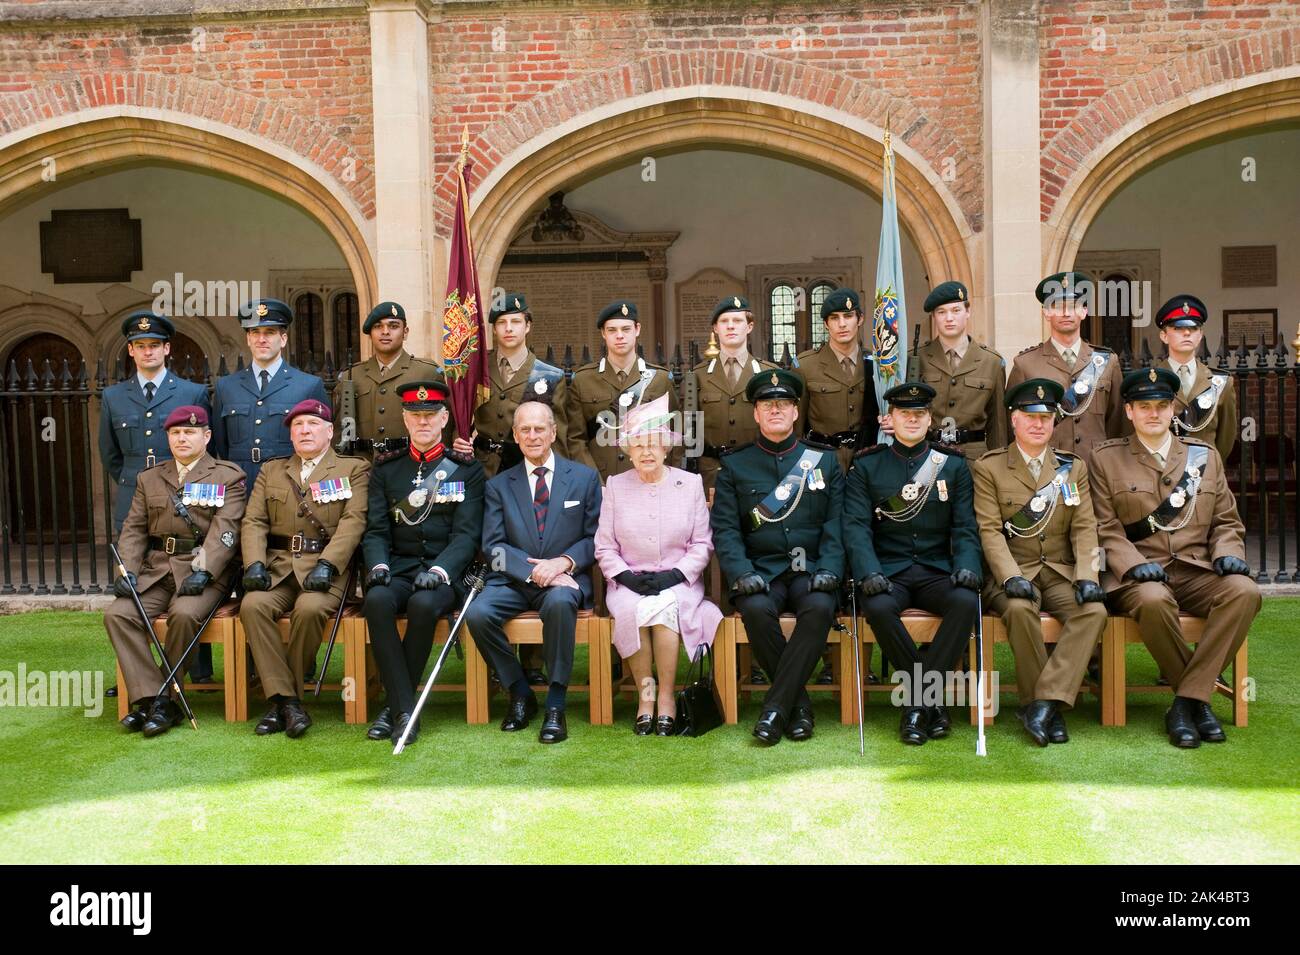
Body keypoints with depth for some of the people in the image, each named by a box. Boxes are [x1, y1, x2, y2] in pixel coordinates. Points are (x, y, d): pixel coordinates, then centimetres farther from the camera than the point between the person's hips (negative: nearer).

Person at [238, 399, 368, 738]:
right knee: (253, 605, -27)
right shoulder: (271, 471, 22)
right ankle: (287, 701, -24)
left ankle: (283, 699, -16)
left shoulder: (354, 469, 11)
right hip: (278, 564, 3)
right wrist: (254, 564, -7)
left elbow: (353, 522, -3)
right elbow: (254, 522, 12)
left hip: (325, 565, -3)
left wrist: (326, 564, -18)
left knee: (310, 608, -34)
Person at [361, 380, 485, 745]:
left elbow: (466, 534, -3)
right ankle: (405, 709, -27)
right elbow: (376, 530, 7)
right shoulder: (386, 468, 14)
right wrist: (378, 565, -13)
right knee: (377, 599, -31)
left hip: (444, 573, -2)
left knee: (423, 603, -35)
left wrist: (439, 569, -20)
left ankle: (395, 705, -18)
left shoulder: (466, 469, 6)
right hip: (398, 569, 2)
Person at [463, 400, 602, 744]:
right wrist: (533, 570, -15)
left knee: (559, 602, -37)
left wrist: (563, 562, -14)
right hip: (513, 581, 2)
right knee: (477, 614, -28)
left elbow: (595, 538, 5)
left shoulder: (584, 477, 9)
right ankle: (520, 693, -5)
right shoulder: (498, 485, 11)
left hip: (564, 578, -2)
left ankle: (555, 705, -25)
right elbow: (493, 546, 2)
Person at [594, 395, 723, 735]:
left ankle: (667, 696, -18)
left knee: (664, 607, -33)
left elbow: (702, 544, 4)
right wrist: (627, 577, -11)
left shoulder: (691, 483, 6)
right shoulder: (615, 486, 7)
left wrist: (675, 575, -11)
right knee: (632, 610, -32)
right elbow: (605, 547, 6)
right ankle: (644, 694, -17)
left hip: (679, 581, -1)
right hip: (629, 582, 1)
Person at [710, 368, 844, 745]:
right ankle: (799, 703, -14)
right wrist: (741, 573, -14)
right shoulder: (735, 465, 11)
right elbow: (724, 528, 3)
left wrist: (828, 570, -11)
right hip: (760, 571, 0)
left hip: (810, 571, 0)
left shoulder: (824, 459, 13)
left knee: (820, 607, -33)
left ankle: (776, 706, -23)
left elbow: (837, 523, 5)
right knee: (756, 609, -33)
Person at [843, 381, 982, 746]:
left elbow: (965, 527, 6)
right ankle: (930, 698, -16)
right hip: (889, 572, -1)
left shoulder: (954, 464, 11)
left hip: (937, 571, 1)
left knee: (967, 601, -31)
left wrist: (966, 567, -14)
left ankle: (917, 701, -22)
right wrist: (869, 572, -20)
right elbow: (856, 526, -3)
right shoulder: (866, 466, 7)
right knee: (878, 607, -34)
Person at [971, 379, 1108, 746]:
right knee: (1020, 609, -35)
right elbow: (990, 531, -6)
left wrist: (1087, 575, -11)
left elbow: (1084, 529, 6)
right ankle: (1048, 711, -22)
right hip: (1013, 572, -3)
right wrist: (1011, 577, -21)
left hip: (1061, 573, 3)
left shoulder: (1074, 468, 15)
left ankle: (1047, 700, -29)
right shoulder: (988, 468, 4)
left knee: (1094, 610, -27)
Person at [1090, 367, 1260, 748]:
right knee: (1153, 600, -38)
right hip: (1138, 574, -3)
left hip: (1197, 571, 3)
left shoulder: (1205, 455, 17)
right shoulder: (1106, 458, 7)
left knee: (1244, 590, -29)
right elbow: (1105, 528, 0)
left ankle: (1187, 702, -24)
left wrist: (1227, 553, -5)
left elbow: (1227, 521, 17)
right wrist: (1134, 563, -17)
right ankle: (1200, 698, -14)